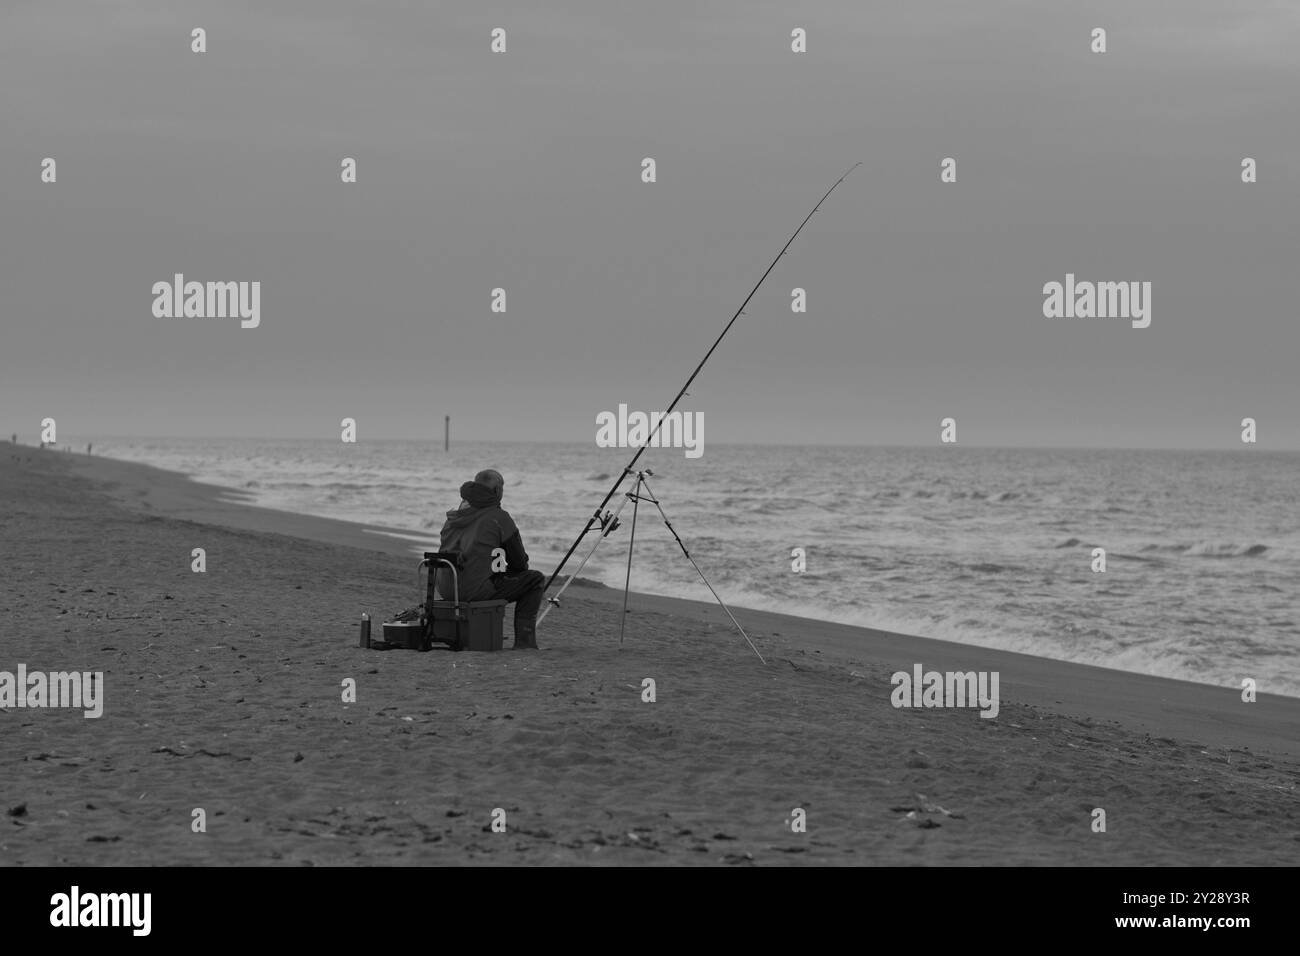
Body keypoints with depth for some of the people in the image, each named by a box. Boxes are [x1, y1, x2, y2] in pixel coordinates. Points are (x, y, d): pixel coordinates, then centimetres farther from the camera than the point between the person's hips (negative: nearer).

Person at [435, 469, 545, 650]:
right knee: (536, 580, 8)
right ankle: (524, 641, 3)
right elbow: (519, 562, 1)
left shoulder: (454, 516, 16)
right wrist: (511, 570, 27)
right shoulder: (499, 517, -4)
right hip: (476, 590, -7)